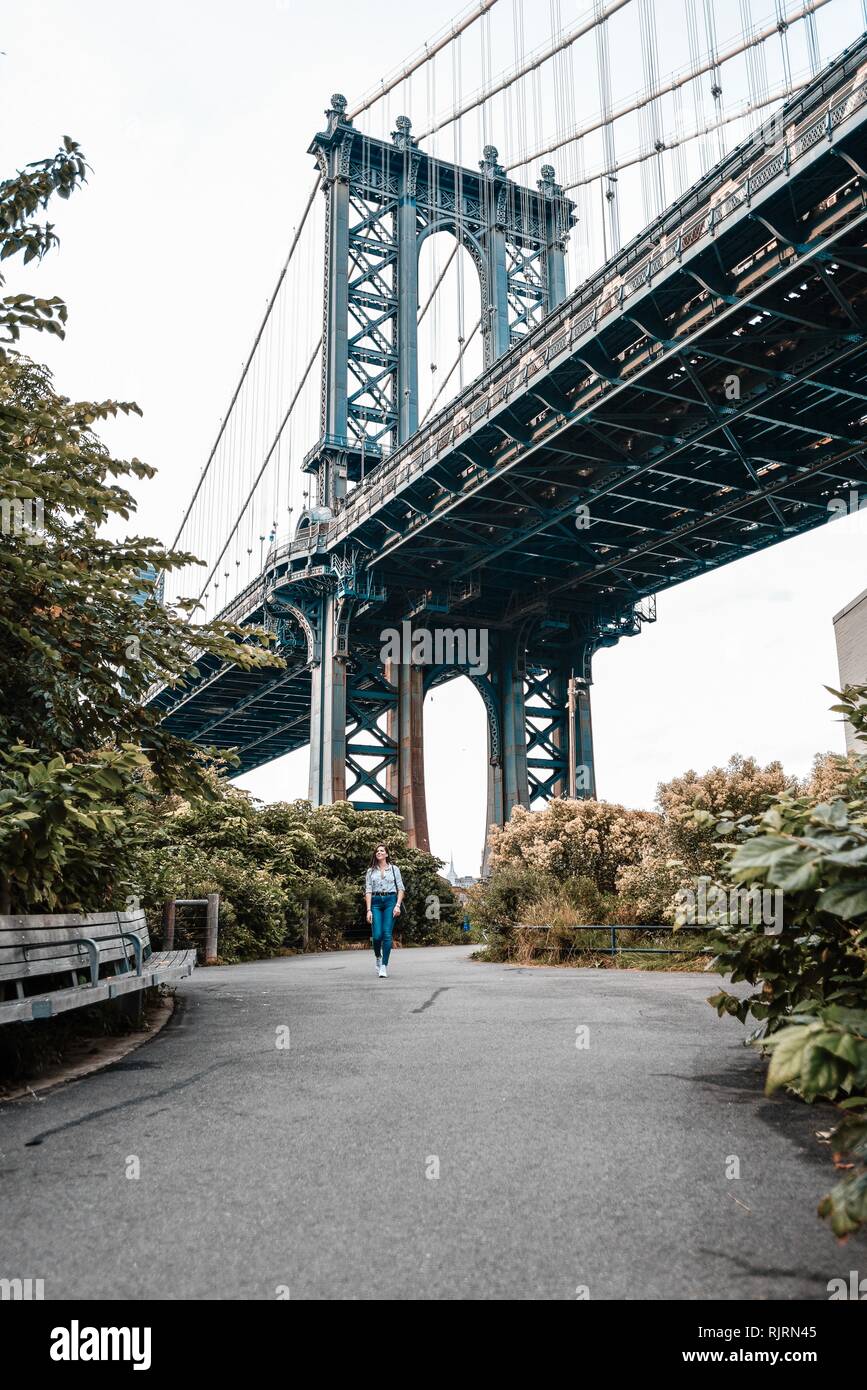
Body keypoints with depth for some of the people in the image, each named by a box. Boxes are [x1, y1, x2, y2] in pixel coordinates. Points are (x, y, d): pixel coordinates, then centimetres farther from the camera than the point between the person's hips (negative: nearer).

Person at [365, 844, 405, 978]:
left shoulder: (394, 869, 9)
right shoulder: (371, 871, 11)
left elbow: (401, 889, 6)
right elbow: (368, 891, 5)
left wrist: (398, 905, -7)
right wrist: (369, 910, -5)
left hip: (390, 901, -1)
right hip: (376, 902, 1)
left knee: (387, 934, -11)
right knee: (377, 935, -9)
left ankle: (384, 966, -5)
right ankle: (378, 957, 21)